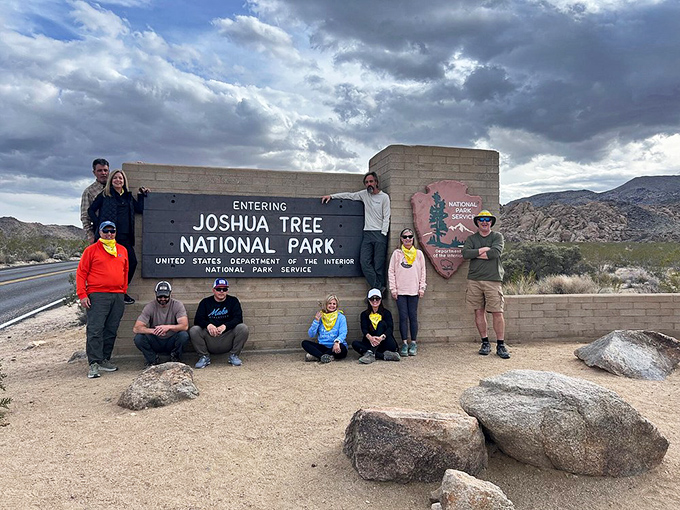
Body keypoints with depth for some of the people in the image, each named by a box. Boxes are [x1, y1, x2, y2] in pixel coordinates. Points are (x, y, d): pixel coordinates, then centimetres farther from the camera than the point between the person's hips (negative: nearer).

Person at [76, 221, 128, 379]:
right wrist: (82, 294, -7)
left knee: (111, 331, 9)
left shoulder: (122, 250, 15)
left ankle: (104, 360, 19)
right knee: (95, 330, -9)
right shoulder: (91, 250, 2)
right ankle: (94, 364, -7)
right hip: (97, 296, -4)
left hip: (118, 296, 5)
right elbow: (81, 272, 0)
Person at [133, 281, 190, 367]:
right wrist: (153, 331, -34)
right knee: (138, 338, -26)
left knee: (184, 335, -31)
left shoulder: (178, 305, -9)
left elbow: (185, 326, -21)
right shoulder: (150, 307, -8)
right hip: (155, 343, 1)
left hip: (172, 342, -1)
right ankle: (152, 359, 1)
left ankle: (175, 357, -1)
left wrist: (169, 327, -38)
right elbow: (136, 328, -17)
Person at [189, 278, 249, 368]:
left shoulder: (233, 301, 7)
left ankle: (234, 355, -6)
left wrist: (225, 326, -26)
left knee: (243, 328, -25)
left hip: (228, 338, -1)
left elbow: (238, 319, -6)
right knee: (193, 330, -23)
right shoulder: (205, 302, 10)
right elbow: (197, 320, -3)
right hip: (209, 338, 1)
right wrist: (208, 325, -26)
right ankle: (204, 357, -5)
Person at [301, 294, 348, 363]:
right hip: (323, 347, 3)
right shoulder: (320, 316, 10)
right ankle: (324, 356, -35)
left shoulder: (341, 317, 2)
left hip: (335, 348, -3)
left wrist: (337, 342, -33)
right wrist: (316, 321, -7)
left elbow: (343, 334, -11)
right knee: (304, 343, -16)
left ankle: (316, 356, -25)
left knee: (341, 347, -36)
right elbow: (311, 335, 6)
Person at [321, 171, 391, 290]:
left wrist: (383, 234, -9)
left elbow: (386, 218, -2)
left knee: (379, 264, -5)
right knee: (364, 262, -7)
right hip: (367, 233, 5)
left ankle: (378, 289, 6)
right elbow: (348, 195, 21)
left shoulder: (384, 197, 2)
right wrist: (331, 196, 14)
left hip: (380, 234, -4)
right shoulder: (364, 194, 15)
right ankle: (378, 288, -1)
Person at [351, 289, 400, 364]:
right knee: (355, 344, -23)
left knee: (382, 323, -23)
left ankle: (371, 353, -40)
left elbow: (390, 328, -10)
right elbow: (364, 329, -7)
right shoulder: (364, 314, 10)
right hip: (371, 343, 2)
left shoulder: (386, 313, 6)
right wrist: (370, 337, -32)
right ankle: (384, 355, -36)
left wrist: (382, 337, -34)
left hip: (387, 344, -1)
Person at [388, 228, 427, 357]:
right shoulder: (397, 253, 5)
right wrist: (393, 288, -3)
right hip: (400, 290, 0)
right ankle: (404, 344, 8)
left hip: (414, 290, 1)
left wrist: (422, 288, 3)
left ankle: (413, 343, 11)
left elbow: (423, 271, 9)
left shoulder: (418, 253, 8)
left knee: (413, 316, 2)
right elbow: (391, 271, 3)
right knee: (403, 317, 0)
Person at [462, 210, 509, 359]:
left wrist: (476, 254, -4)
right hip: (474, 279, 2)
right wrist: (484, 249, -8)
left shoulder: (497, 236, 7)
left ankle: (500, 345, 6)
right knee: (479, 311, 6)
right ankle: (485, 343, 18)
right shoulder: (471, 238, 13)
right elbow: (465, 253, -6)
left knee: (497, 312, -4)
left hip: (493, 280, -2)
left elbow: (496, 252, -12)